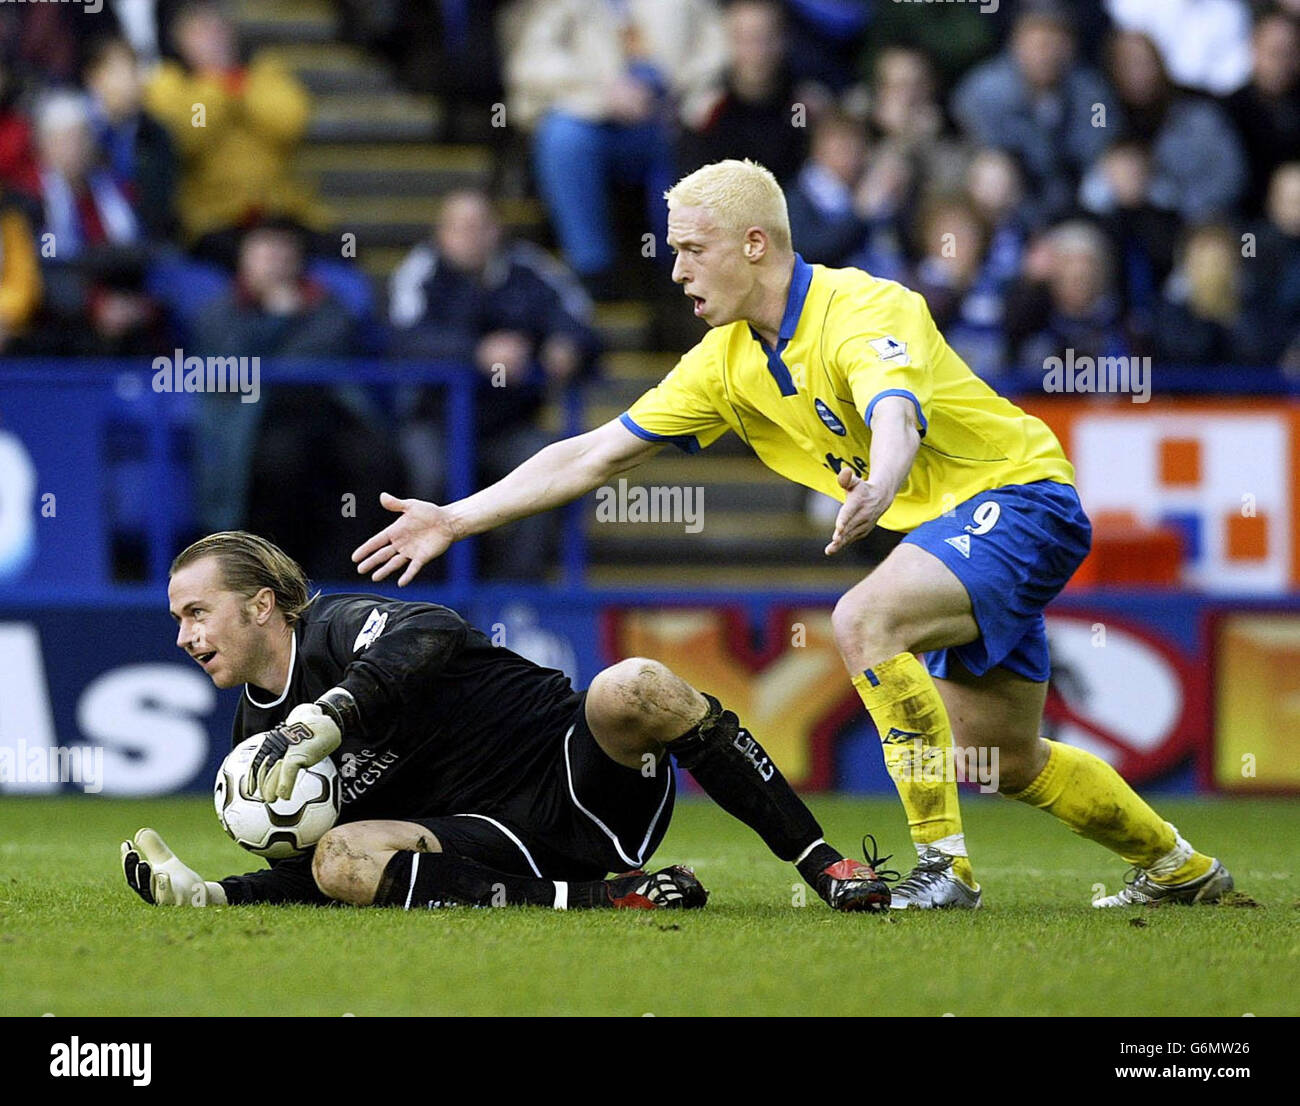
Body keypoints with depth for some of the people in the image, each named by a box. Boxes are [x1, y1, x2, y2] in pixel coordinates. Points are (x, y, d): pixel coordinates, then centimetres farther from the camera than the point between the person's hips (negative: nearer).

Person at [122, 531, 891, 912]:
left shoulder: (339, 627, -8)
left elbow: (431, 631, -32)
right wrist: (212, 895, -1)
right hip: (502, 840, 5)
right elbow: (305, 875, 17)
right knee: (339, 862, -24)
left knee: (630, 689, -37)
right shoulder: (260, 742, 14)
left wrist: (329, 714, -44)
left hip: (580, 776, -5)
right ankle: (600, 898, -27)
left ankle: (823, 864, -24)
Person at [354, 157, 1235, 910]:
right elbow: (595, 455, 5)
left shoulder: (867, 310, -23)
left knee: (864, 619, -31)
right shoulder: (729, 362, 1)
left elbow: (896, 415, -44)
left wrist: (880, 485, -66)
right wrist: (456, 520, 1)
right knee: (1003, 755, 13)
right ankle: (1177, 865, 33)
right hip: (955, 525, 9)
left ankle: (945, 862, -27)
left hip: (1019, 497, -9)